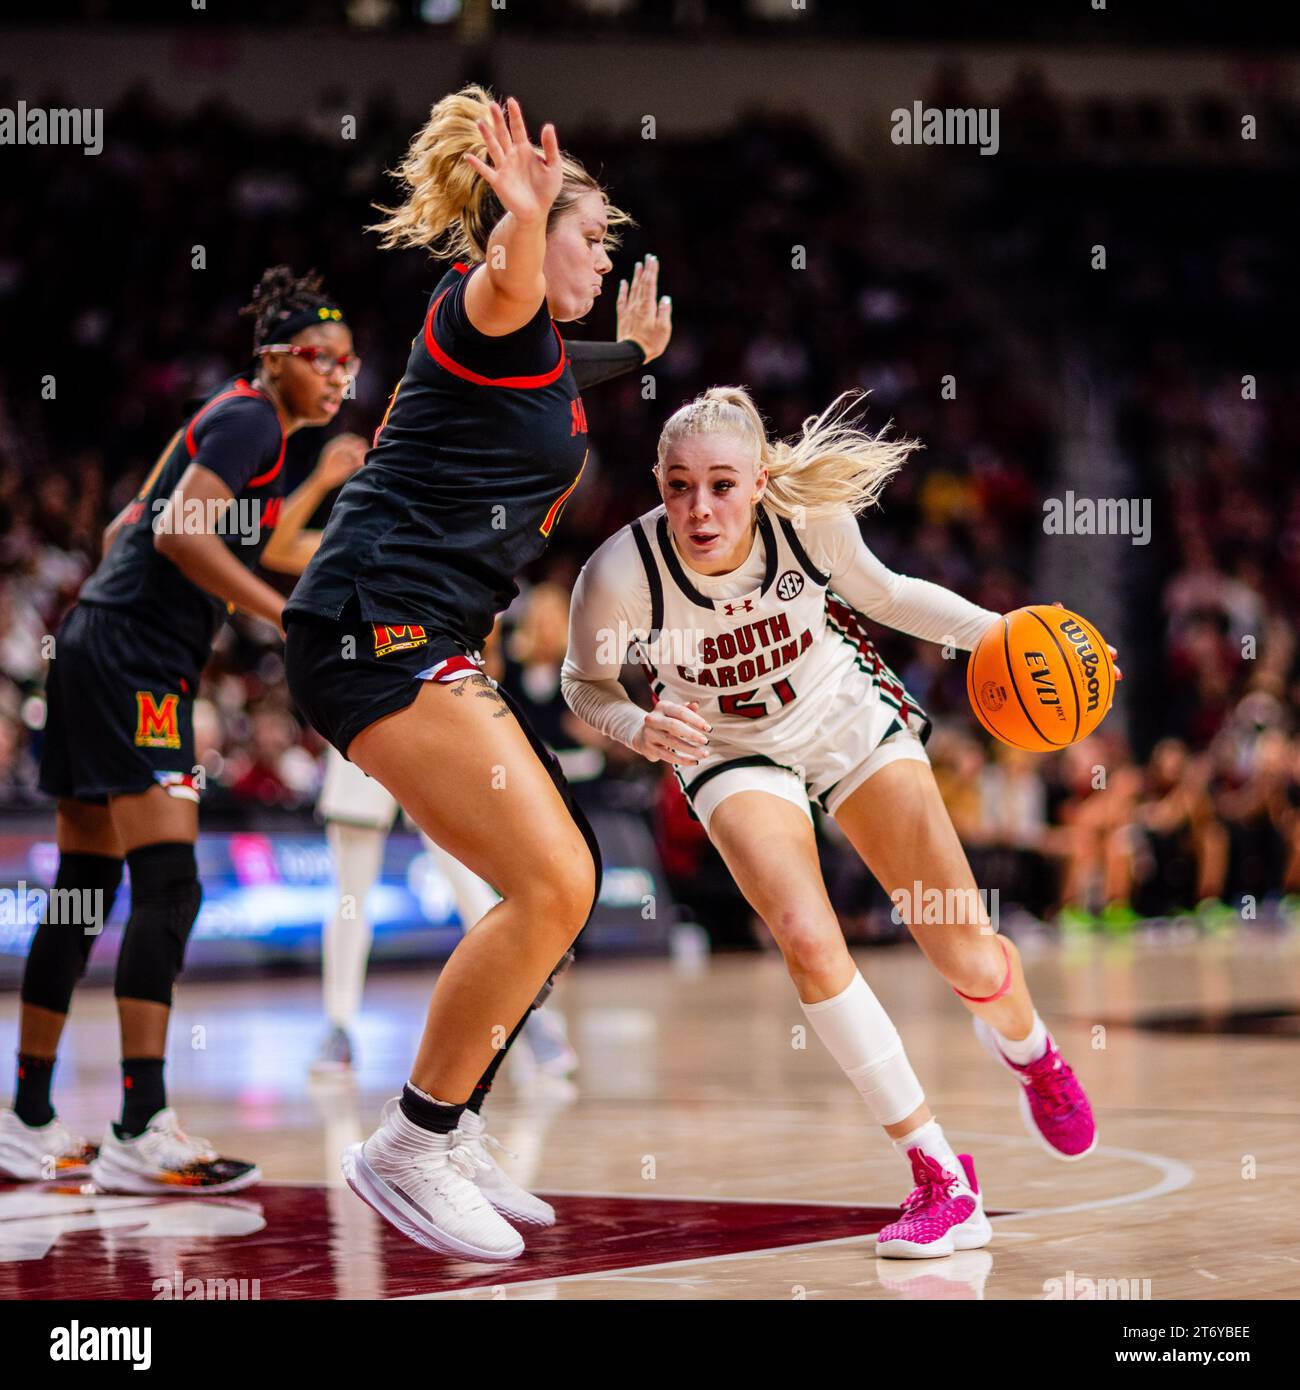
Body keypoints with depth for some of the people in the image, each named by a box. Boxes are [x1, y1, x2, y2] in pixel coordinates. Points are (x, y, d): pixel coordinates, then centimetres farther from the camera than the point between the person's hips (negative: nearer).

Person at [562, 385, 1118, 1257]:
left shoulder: (811, 519, -27)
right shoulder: (620, 575, -31)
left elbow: (882, 594, -4)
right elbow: (586, 684, -11)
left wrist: (997, 630, -15)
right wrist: (639, 730, -32)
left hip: (851, 719, 1)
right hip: (733, 754, -1)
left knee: (967, 953, -2)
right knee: (807, 937, -26)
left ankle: (1031, 1054, 39)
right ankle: (943, 1182, -12)